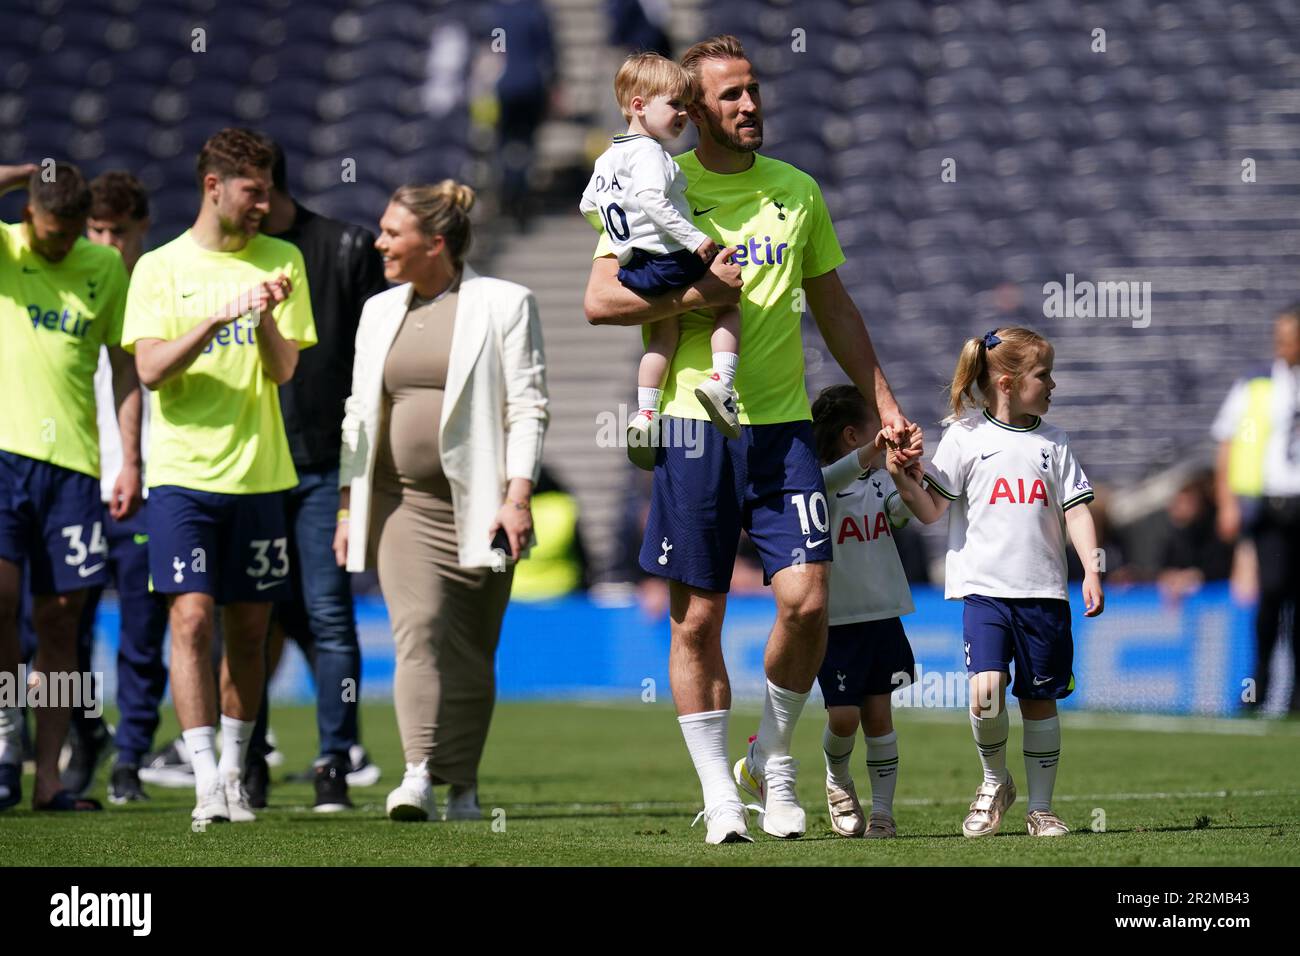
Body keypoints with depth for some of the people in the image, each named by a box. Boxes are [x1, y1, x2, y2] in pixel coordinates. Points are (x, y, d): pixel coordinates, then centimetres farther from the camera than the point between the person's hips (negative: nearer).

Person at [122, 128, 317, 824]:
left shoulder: (281, 262, 8)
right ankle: (207, 783, -14)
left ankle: (235, 774, 18)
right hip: (183, 472, -2)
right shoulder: (160, 268, 3)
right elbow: (151, 370, -8)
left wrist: (264, 319, -18)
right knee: (192, 617, -12)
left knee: (248, 629, 6)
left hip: (259, 473, 2)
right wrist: (220, 317, -20)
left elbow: (284, 369, 2)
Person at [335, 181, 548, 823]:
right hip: (401, 505, 3)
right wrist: (347, 508, 14)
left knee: (471, 647, 2)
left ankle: (463, 787, 12)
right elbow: (360, 413, 19)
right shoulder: (379, 312, 16)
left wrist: (518, 497, -13)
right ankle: (419, 776, -24)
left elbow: (528, 407, -4)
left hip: (478, 506, -3)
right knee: (418, 629, -15)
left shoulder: (504, 304, 1)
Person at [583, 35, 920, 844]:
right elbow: (601, 300, -5)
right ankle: (719, 793, 10)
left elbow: (834, 308, 21)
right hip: (693, 422, -2)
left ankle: (774, 756, 13)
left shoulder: (796, 192, 12)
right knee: (697, 618, 0)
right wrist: (693, 293, -14)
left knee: (807, 599, -10)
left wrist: (884, 405, 19)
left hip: (782, 425, 2)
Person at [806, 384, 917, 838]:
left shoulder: (880, 477, 9)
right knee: (844, 716, -6)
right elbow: (824, 483, -31)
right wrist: (871, 453, -44)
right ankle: (837, 779, 23)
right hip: (837, 618, -4)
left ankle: (883, 810, 7)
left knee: (878, 714, 3)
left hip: (882, 614, 4)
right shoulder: (823, 481, -7)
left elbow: (899, 512, -7)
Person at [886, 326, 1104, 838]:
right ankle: (994, 782, 6)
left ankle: (1040, 808, 17)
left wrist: (1092, 573, -2)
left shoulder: (1053, 442, 9)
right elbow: (932, 509, 2)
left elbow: (1075, 510, 9)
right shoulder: (965, 437, 1)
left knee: (1040, 700, 6)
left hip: (1043, 590, 3)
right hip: (983, 586, -3)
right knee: (986, 691, -19)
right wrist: (904, 482, -17)